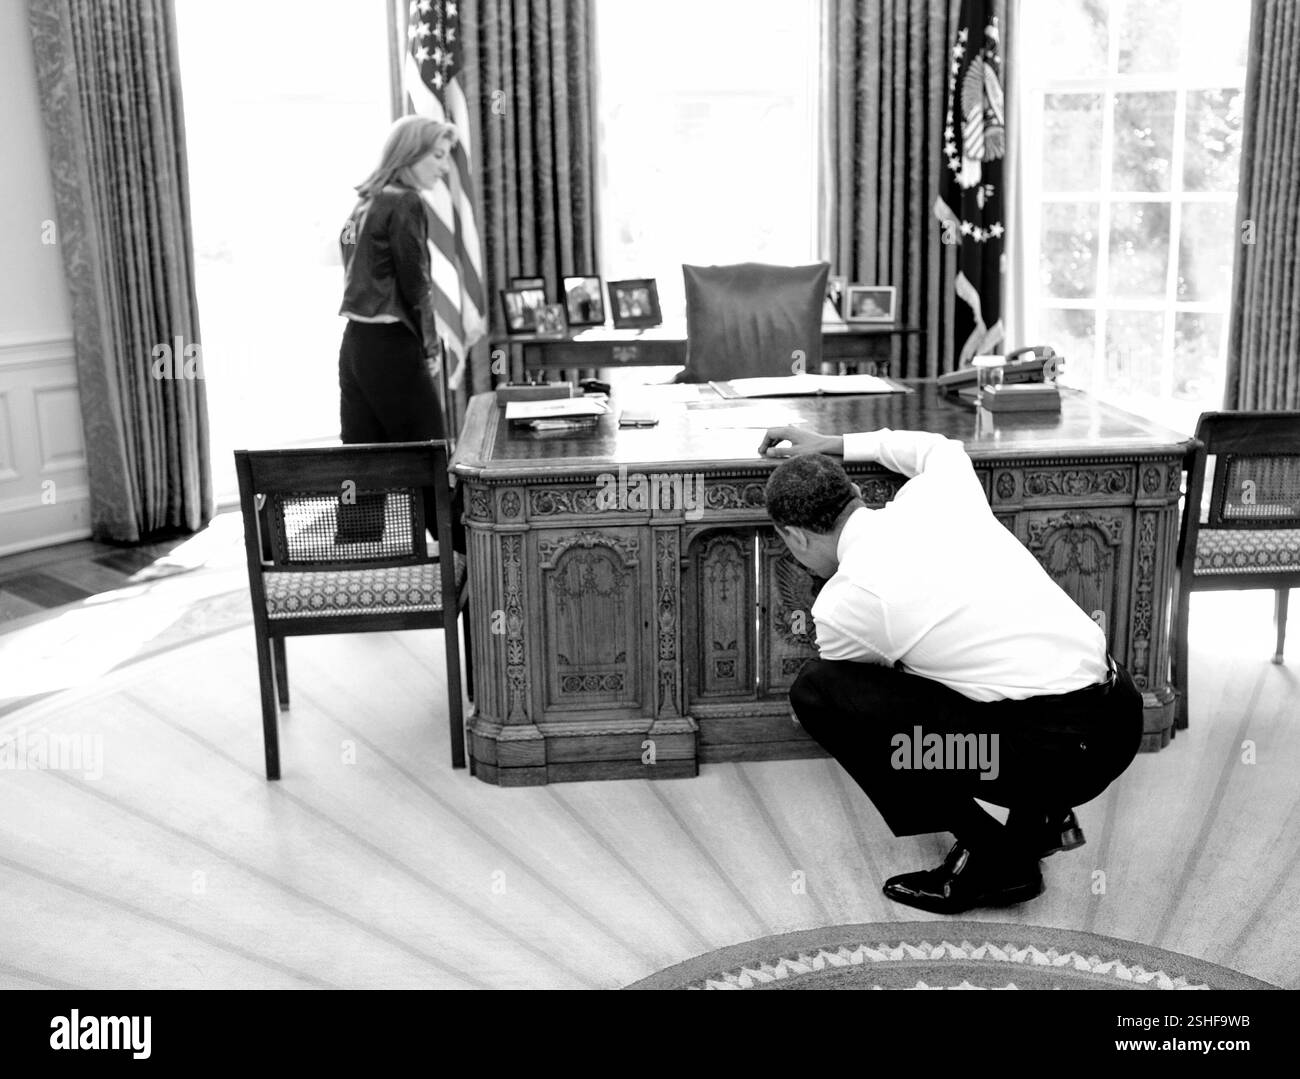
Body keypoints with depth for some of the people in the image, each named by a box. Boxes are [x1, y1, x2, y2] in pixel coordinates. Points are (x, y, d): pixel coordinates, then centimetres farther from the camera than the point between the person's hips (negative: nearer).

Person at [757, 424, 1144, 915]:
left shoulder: (842, 601, -5)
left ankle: (988, 856, 5)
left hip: (1054, 753, -8)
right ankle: (1037, 817, 24)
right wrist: (835, 445, 44)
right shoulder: (938, 494, 10)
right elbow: (942, 447, 38)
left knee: (816, 689, -2)